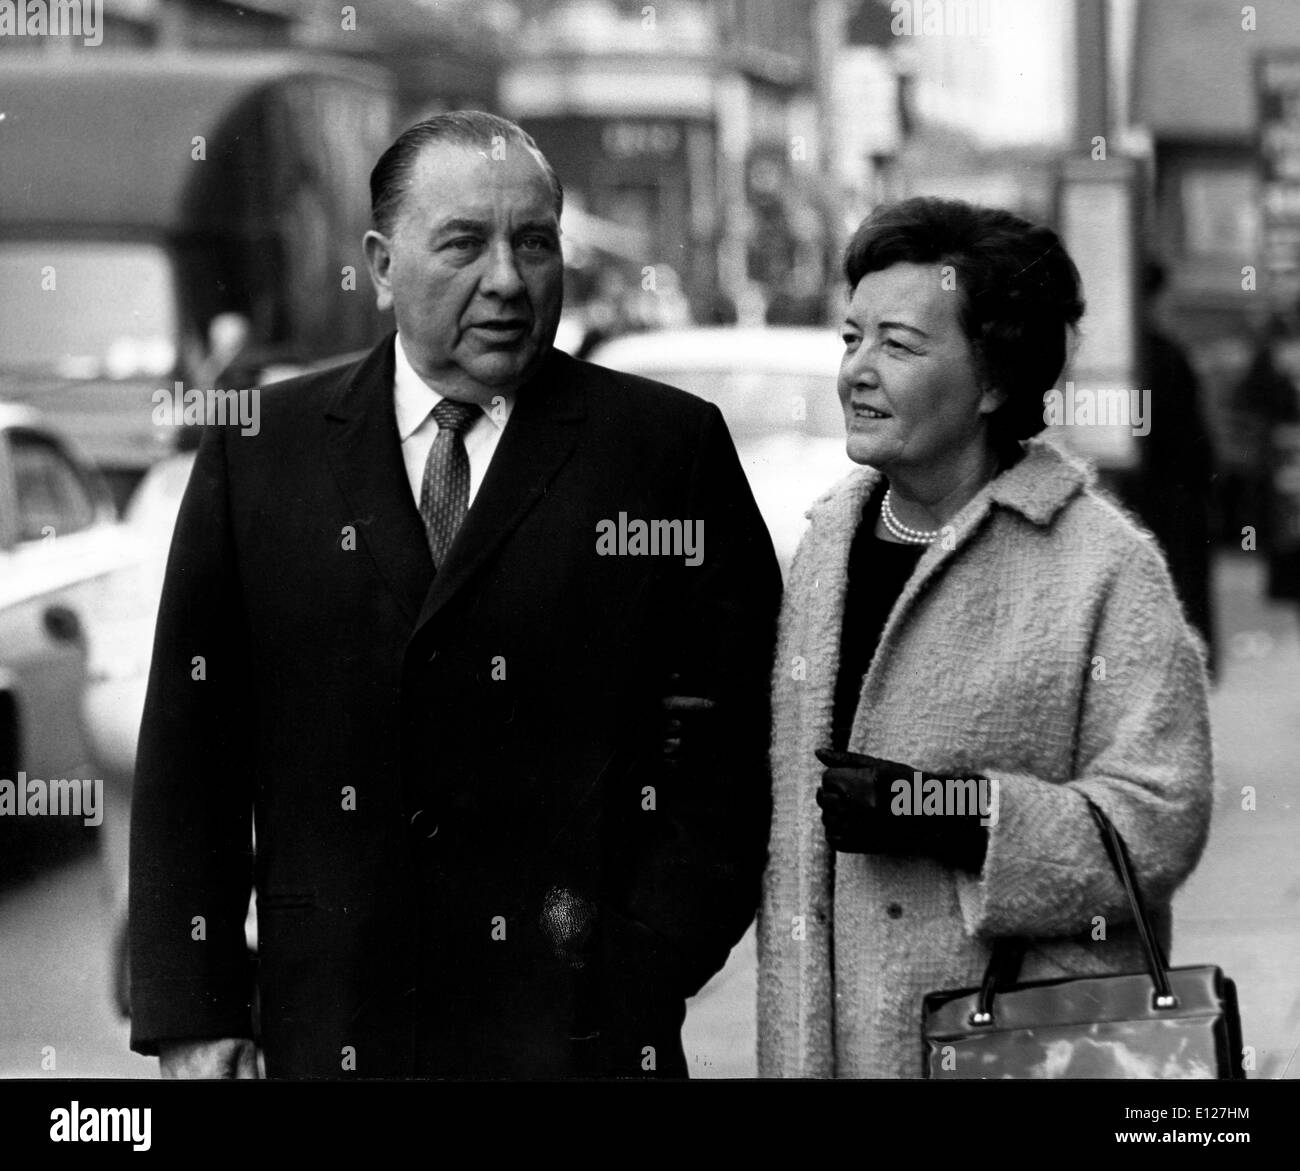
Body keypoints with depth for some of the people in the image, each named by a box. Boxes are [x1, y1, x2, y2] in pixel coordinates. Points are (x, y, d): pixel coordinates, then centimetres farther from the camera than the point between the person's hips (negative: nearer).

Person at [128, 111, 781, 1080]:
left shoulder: (670, 447, 1)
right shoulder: (260, 450, 6)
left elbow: (727, 746, -1)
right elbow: (191, 751, 5)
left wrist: (648, 974, -10)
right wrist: (192, 1012, -1)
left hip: (580, 1031, -1)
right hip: (332, 1027, 2)